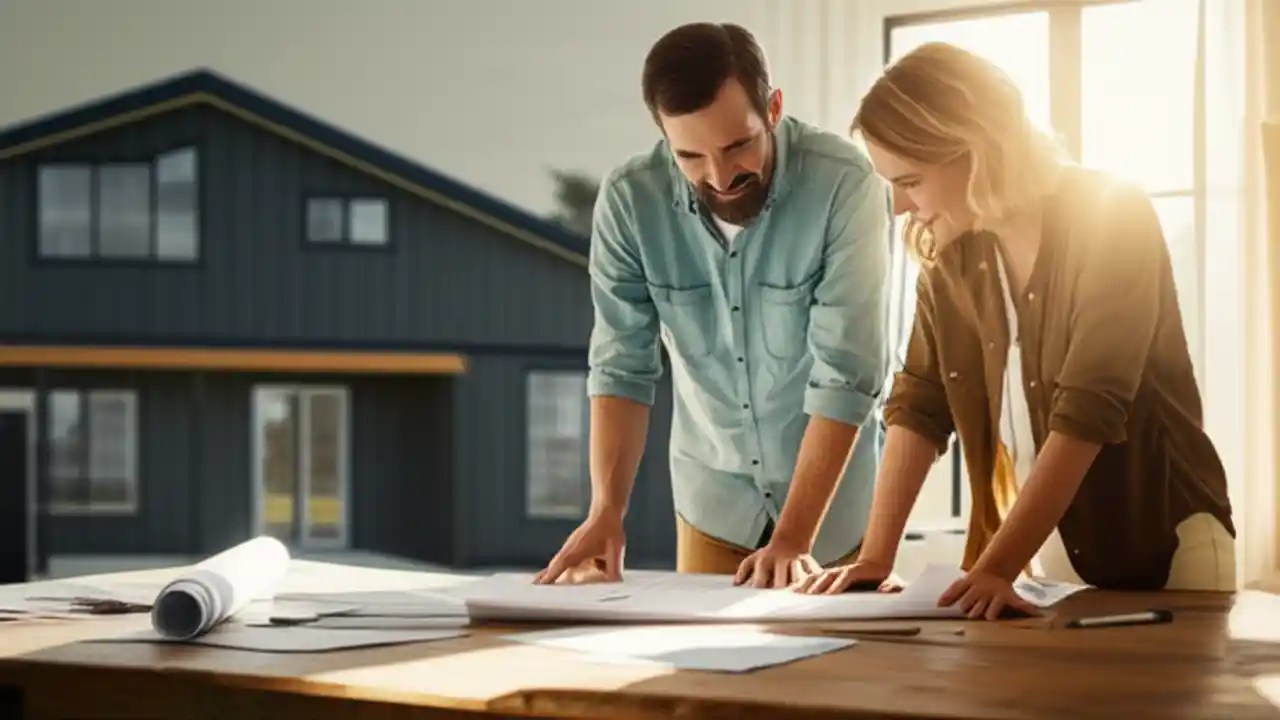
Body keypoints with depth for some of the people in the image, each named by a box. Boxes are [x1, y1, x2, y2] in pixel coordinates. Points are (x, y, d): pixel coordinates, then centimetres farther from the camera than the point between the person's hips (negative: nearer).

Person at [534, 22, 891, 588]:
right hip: (714, 496, 2)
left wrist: (793, 538, -30)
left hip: (838, 492, -2)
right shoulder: (629, 198, -16)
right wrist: (606, 510, -25)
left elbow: (846, 375, -26)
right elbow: (621, 367, -12)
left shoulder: (844, 185, -25)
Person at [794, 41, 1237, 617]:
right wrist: (875, 558, -12)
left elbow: (1088, 412, -26)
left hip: (1162, 548, -5)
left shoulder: (1113, 218, -18)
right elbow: (919, 403, -2)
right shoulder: (948, 248, -1)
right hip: (1035, 554, 5)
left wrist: (996, 568, -32)